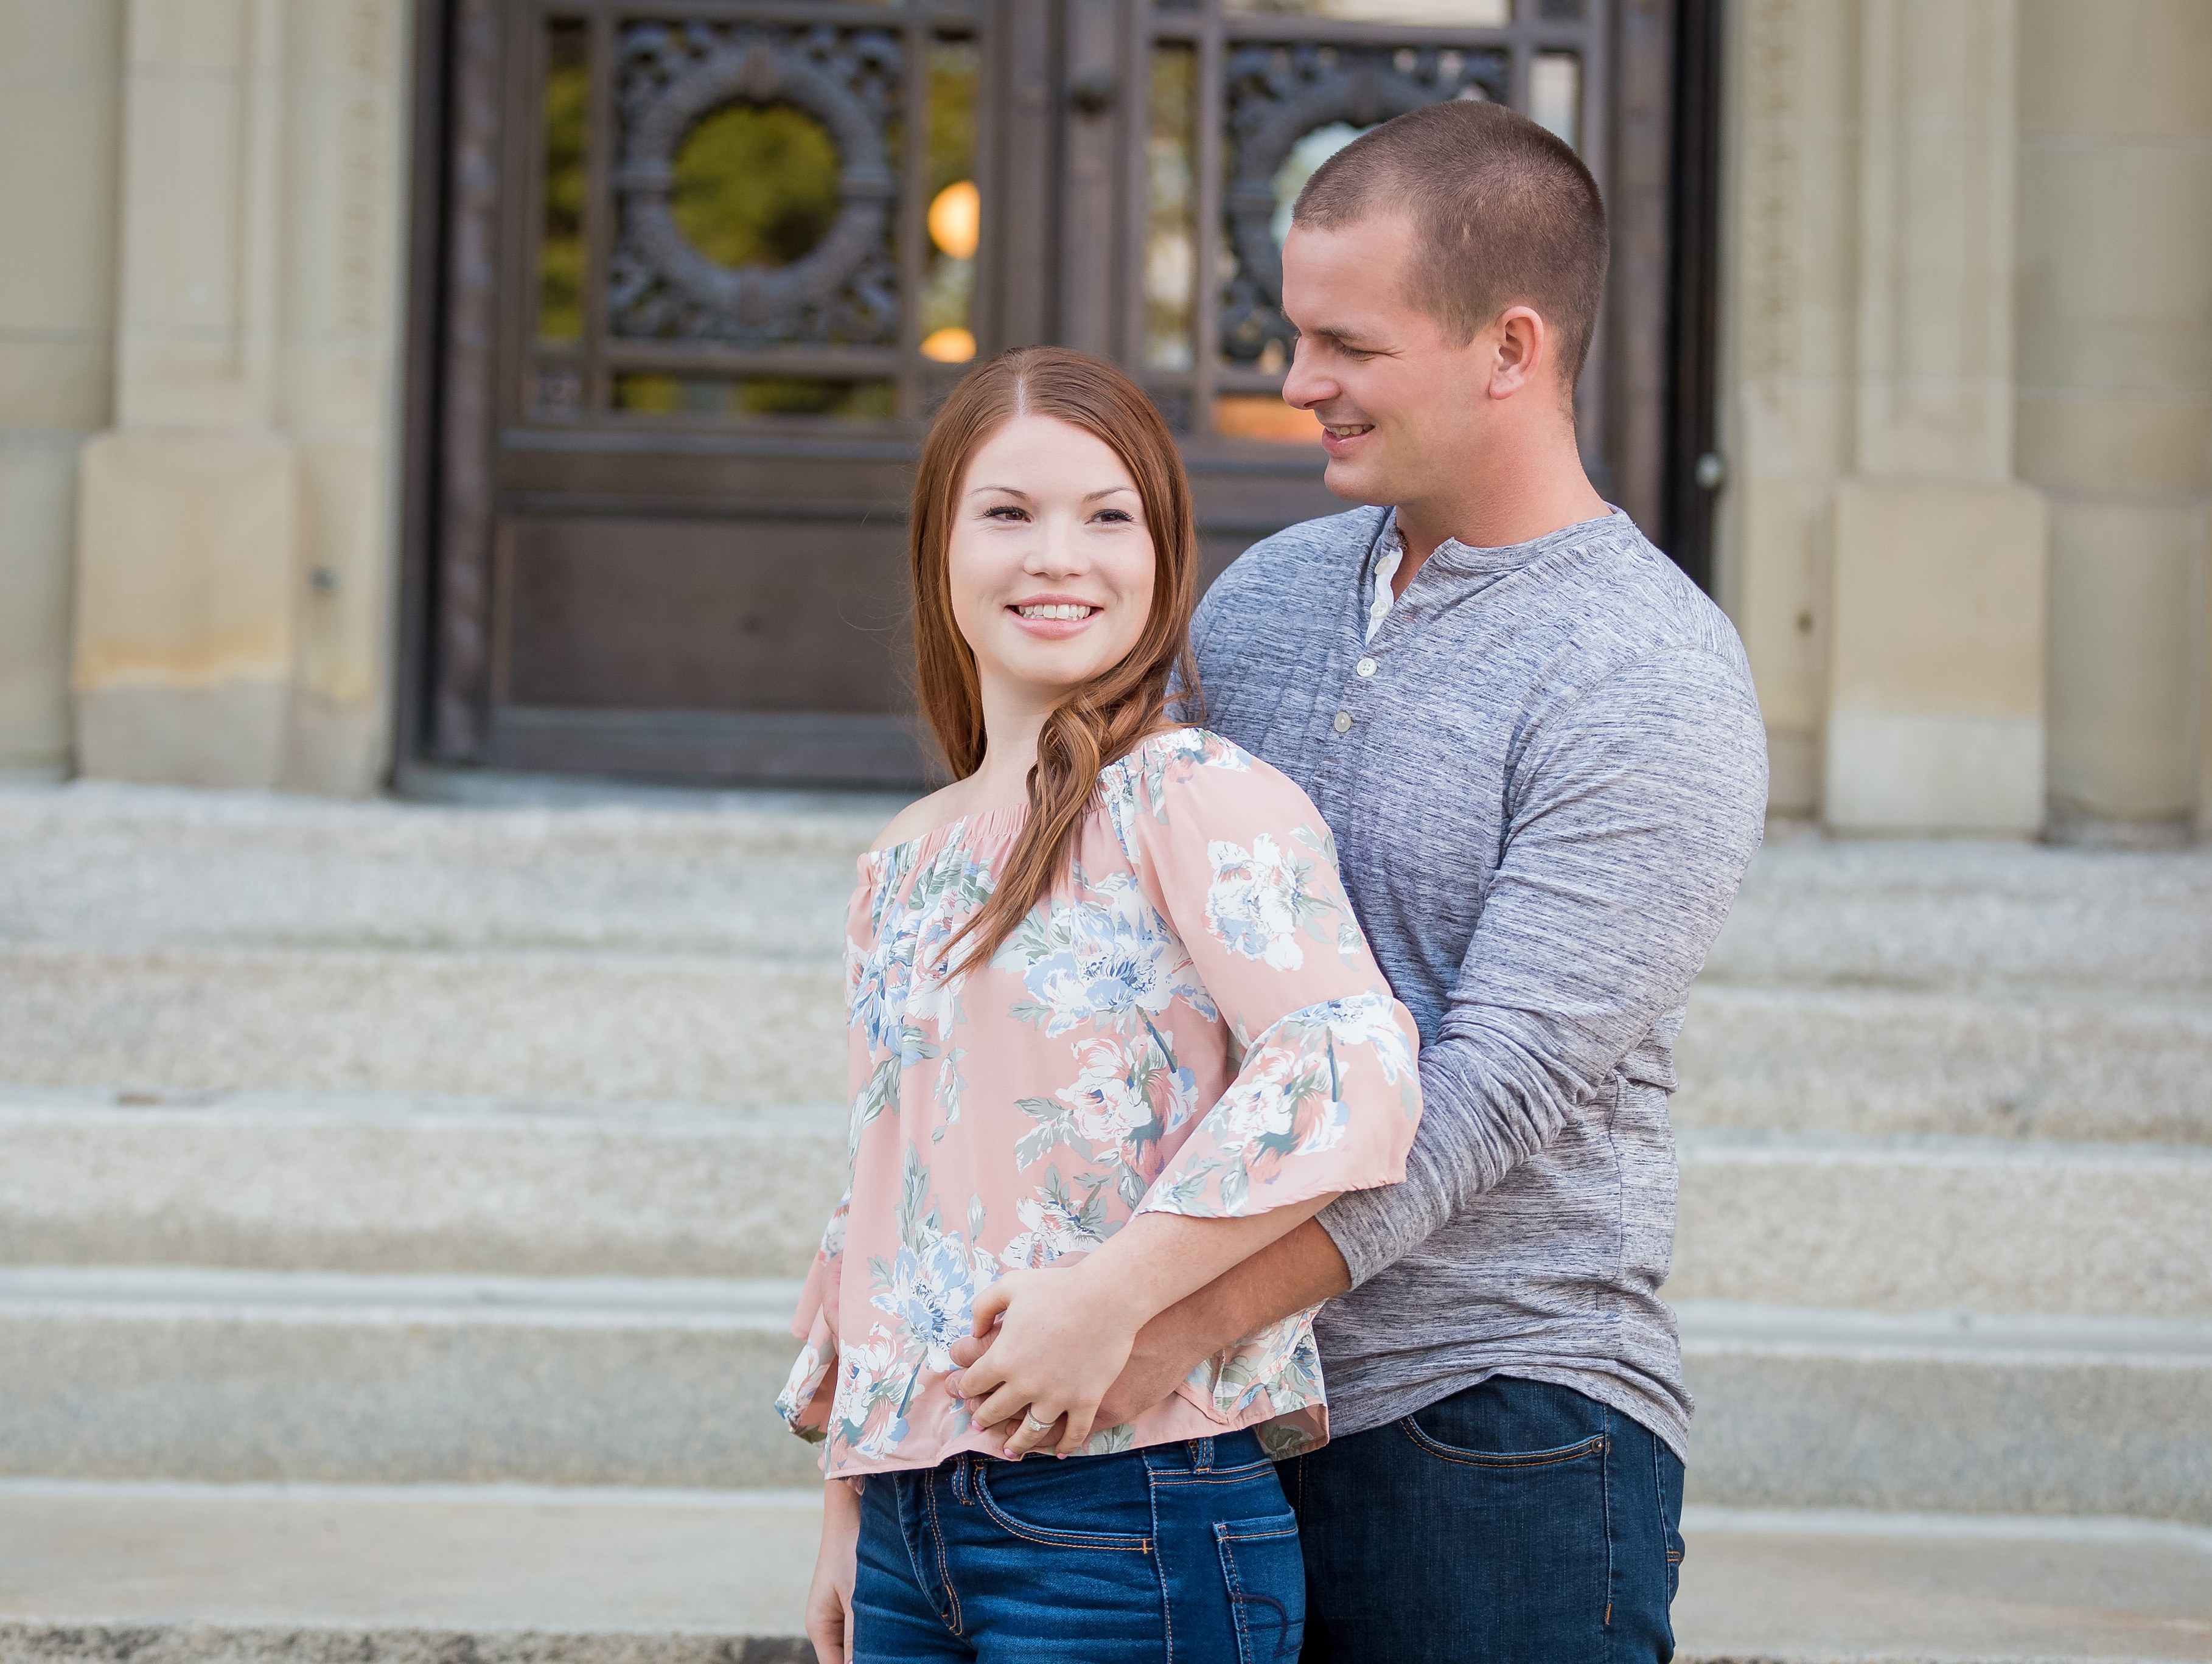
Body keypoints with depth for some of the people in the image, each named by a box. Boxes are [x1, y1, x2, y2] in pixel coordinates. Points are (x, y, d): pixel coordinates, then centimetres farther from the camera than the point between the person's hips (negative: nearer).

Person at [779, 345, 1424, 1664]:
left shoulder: (1198, 797, -7)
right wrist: (849, 1521, 20)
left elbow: (1357, 1069, -22)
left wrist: (1107, 1299, -22)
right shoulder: (903, 869, 15)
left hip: (1130, 1516, -6)